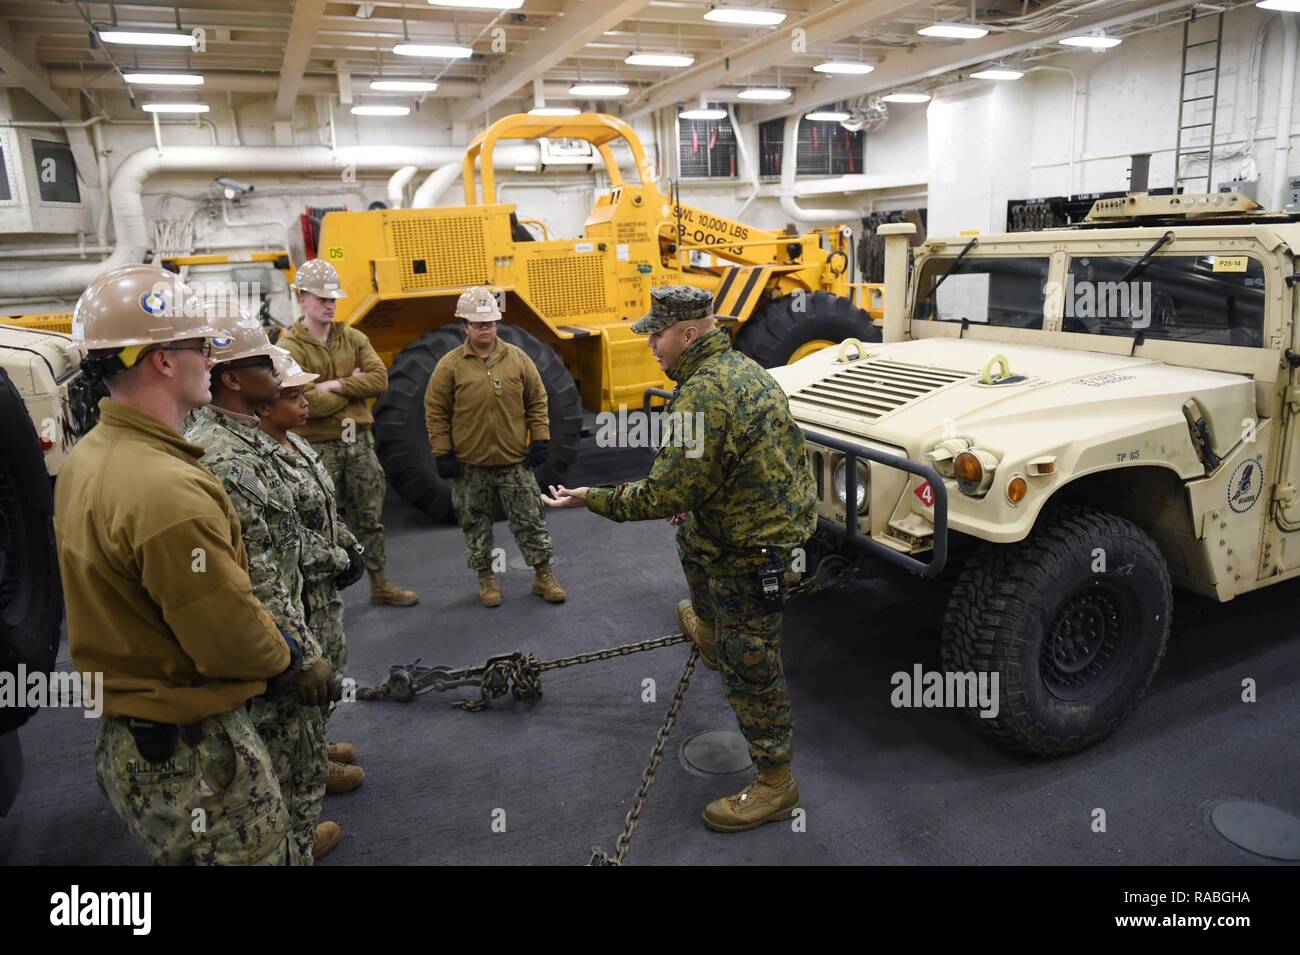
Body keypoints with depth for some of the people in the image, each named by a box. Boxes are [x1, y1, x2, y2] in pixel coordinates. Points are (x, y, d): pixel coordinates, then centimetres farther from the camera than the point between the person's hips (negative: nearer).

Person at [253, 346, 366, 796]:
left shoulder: (295, 445, 6)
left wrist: (350, 545, 3)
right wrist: (340, 561, -17)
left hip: (323, 583, 10)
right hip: (298, 590, -10)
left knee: (331, 662, 23)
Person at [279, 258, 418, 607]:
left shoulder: (354, 338, 6)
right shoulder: (291, 347, -10)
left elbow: (380, 380, -8)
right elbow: (305, 402, -21)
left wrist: (335, 385, -18)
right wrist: (352, 387, -11)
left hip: (359, 441, 5)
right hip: (318, 447, -5)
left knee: (369, 518, 16)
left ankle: (380, 584, 30)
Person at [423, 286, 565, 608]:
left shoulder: (517, 358, 2)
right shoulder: (450, 365, -3)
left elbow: (537, 401, 7)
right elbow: (435, 411, -1)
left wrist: (540, 438, 1)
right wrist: (442, 452, -4)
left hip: (514, 462, 1)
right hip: (469, 466, 0)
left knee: (530, 520, 5)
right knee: (476, 524, 11)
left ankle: (543, 575, 18)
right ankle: (486, 577, 27)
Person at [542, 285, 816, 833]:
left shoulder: (702, 394, -26)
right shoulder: (742, 368, 7)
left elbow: (668, 493, -26)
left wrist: (591, 499, -15)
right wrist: (688, 501, 22)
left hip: (751, 544, -11)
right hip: (773, 512, 11)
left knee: (749, 666, 1)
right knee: (690, 536, 35)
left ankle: (775, 787, 16)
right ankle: (711, 634, 54)